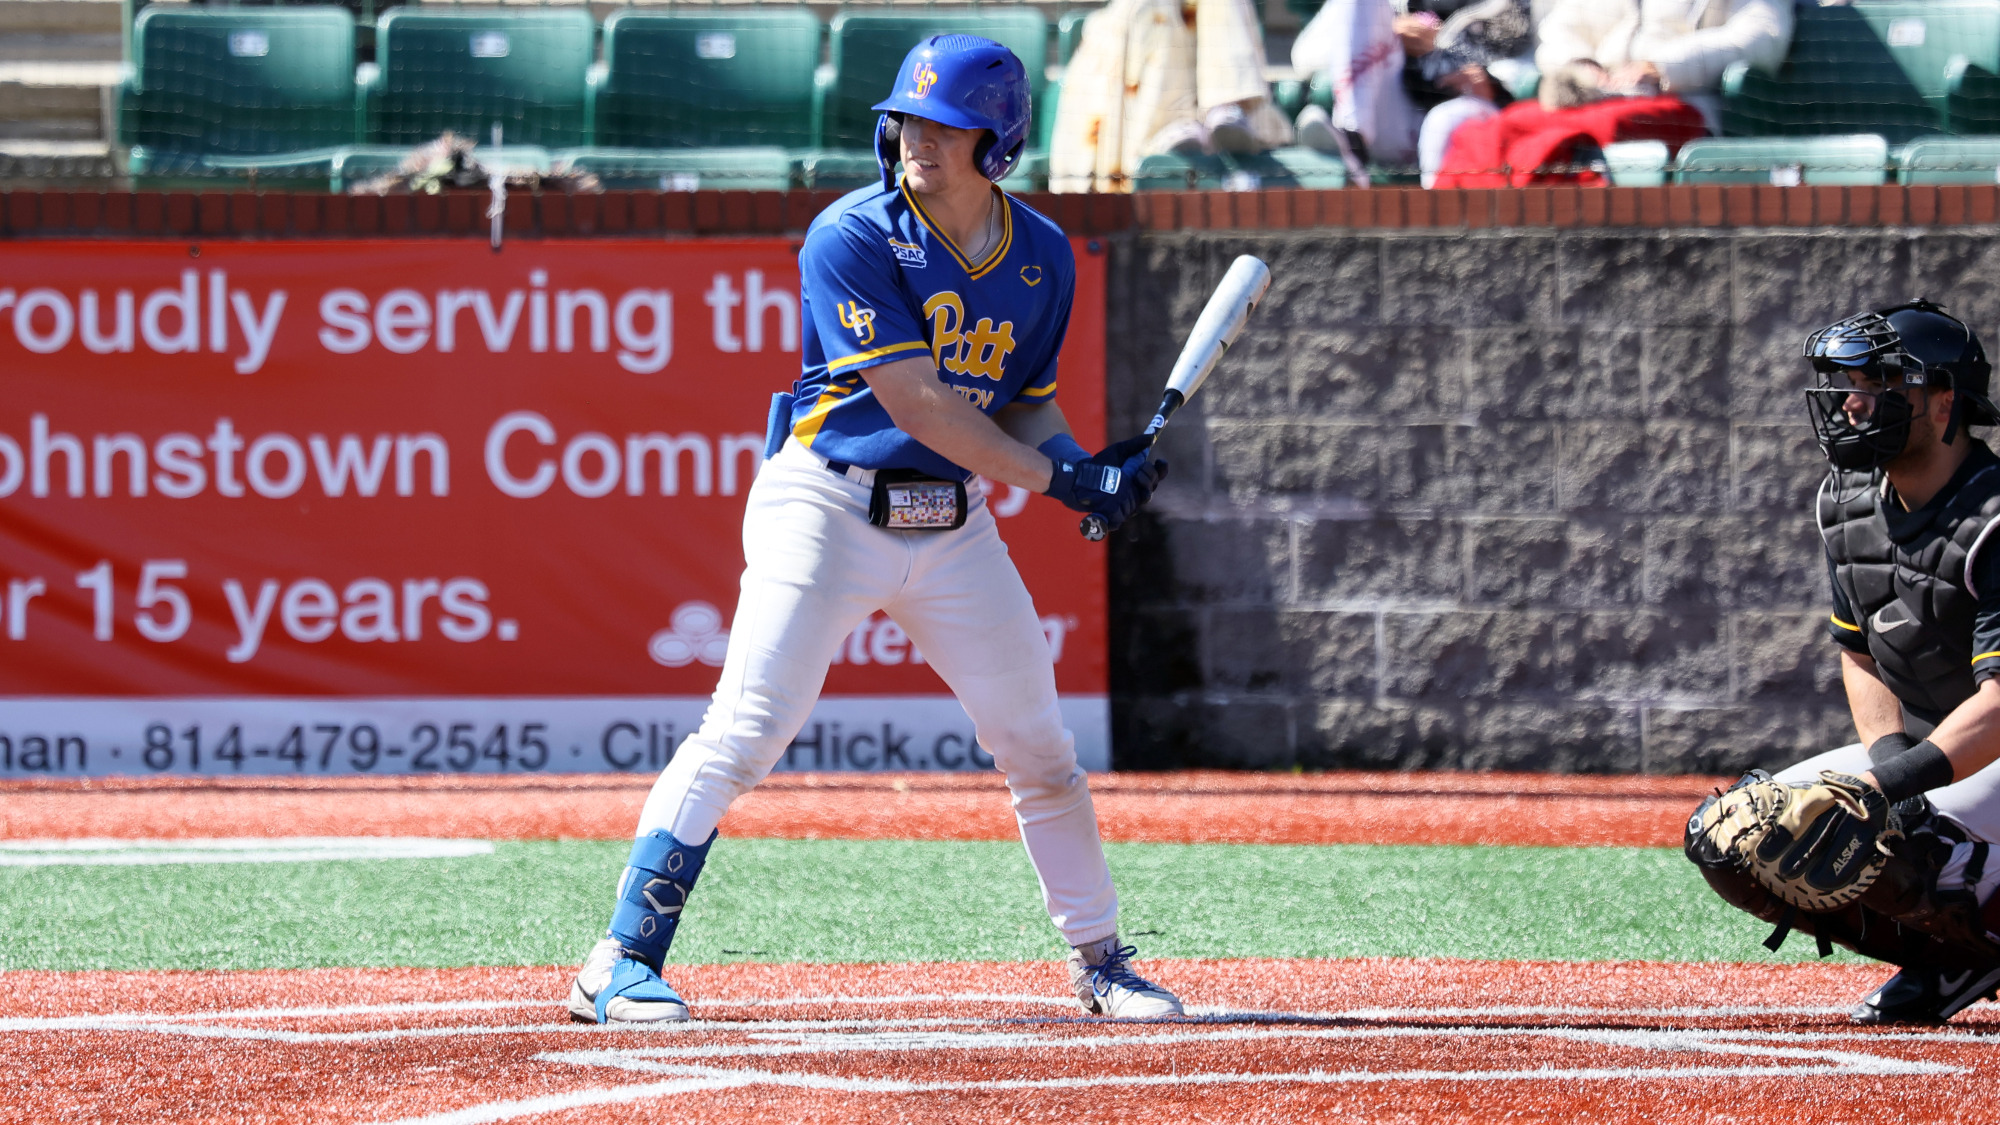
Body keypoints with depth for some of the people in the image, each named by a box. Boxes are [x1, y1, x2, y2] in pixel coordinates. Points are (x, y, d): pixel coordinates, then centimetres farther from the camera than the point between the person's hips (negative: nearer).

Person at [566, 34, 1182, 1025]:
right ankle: (621, 963, -14)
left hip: (952, 524, 5)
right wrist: (1056, 478, -21)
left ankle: (1100, 961, 25)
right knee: (746, 729, -16)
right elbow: (912, 399, -20)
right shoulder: (853, 238, -13)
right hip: (830, 506, -5)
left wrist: (1088, 463, -7)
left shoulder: (1042, 257, 5)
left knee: (1038, 747, 8)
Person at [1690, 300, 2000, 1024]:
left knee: (1896, 849, -36)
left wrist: (1888, 783, -35)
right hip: (1918, 747, 9)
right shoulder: (1848, 503, 3)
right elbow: (1860, 657, 8)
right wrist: (1887, 755, -13)